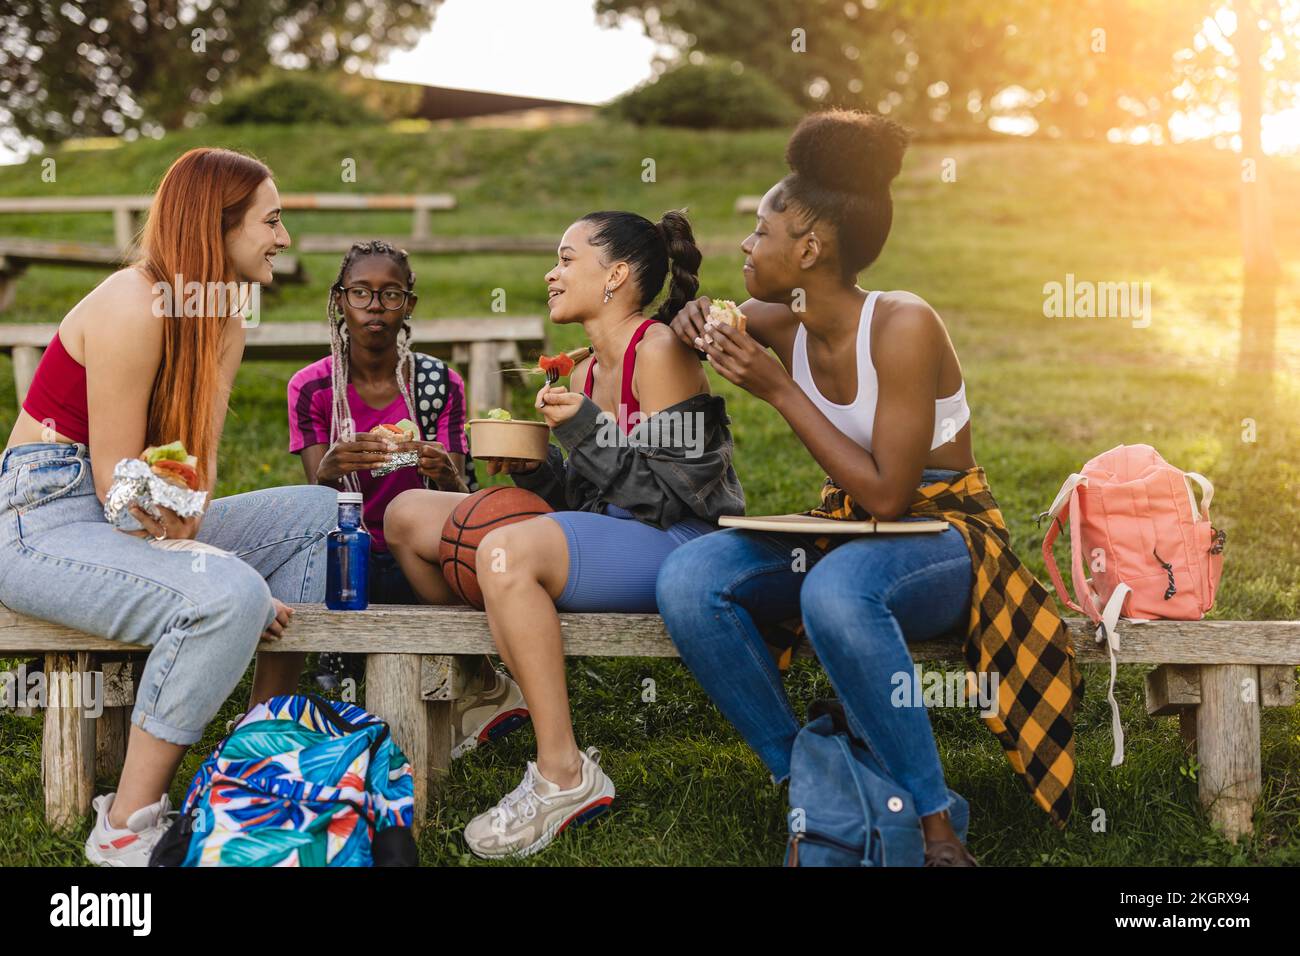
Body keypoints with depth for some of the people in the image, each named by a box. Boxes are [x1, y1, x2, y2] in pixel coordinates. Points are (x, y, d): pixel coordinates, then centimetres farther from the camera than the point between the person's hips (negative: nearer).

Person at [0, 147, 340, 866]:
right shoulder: (134, 306, -20)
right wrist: (203, 561, -22)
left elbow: (196, 463, 2)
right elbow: (117, 486, -21)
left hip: (142, 522, 10)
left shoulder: (223, 319, 8)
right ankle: (125, 829, -21)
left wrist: (187, 528, -17)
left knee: (319, 513, 5)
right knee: (227, 596, -33)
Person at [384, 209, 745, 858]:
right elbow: (583, 496, 16)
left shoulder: (660, 351, -12)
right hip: (603, 534, 9)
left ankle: (566, 774, -26)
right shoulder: (586, 372, 14)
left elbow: (673, 493, -17)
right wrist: (531, 469, -1)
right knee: (409, 513, 6)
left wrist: (585, 429, -21)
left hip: (677, 545, -9)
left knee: (508, 550, -37)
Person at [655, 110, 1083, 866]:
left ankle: (936, 821, -24)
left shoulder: (903, 326, -20)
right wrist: (699, 323, -1)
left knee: (837, 590, -41)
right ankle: (800, 775, -7)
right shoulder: (783, 324, 1)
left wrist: (780, 390, -22)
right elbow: (710, 317, 24)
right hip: (845, 535, 7)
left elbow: (886, 493, -24)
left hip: (944, 533, -6)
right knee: (688, 581, -20)